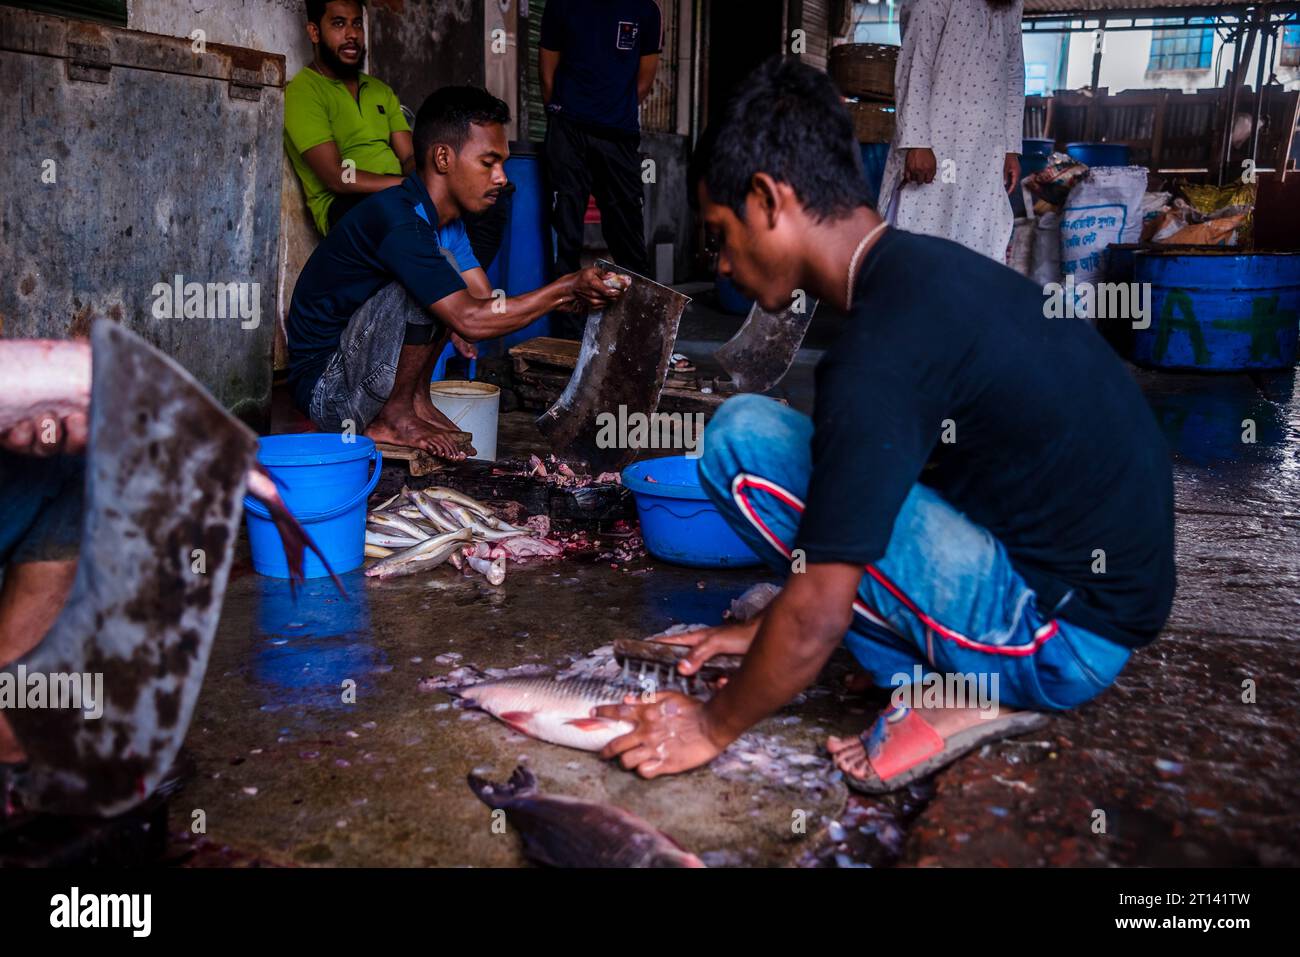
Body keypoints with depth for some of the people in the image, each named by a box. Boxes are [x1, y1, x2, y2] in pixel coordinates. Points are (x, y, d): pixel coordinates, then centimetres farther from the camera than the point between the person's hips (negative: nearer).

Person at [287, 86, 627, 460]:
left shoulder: (444, 221, 7)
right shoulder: (396, 219, -24)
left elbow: (491, 304, 3)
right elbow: (471, 321, -30)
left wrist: (572, 298, -12)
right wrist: (566, 286, -23)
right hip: (324, 386, -10)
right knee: (434, 271, -25)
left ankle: (415, 400, 5)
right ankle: (397, 416, -12)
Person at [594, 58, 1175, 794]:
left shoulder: (884, 345, -23)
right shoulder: (926, 268, 5)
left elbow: (819, 614, -20)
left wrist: (714, 726, -3)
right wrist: (771, 628, 19)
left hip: (1057, 633, -9)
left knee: (743, 439, -13)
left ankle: (949, 695, -5)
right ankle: (976, 680, 8)